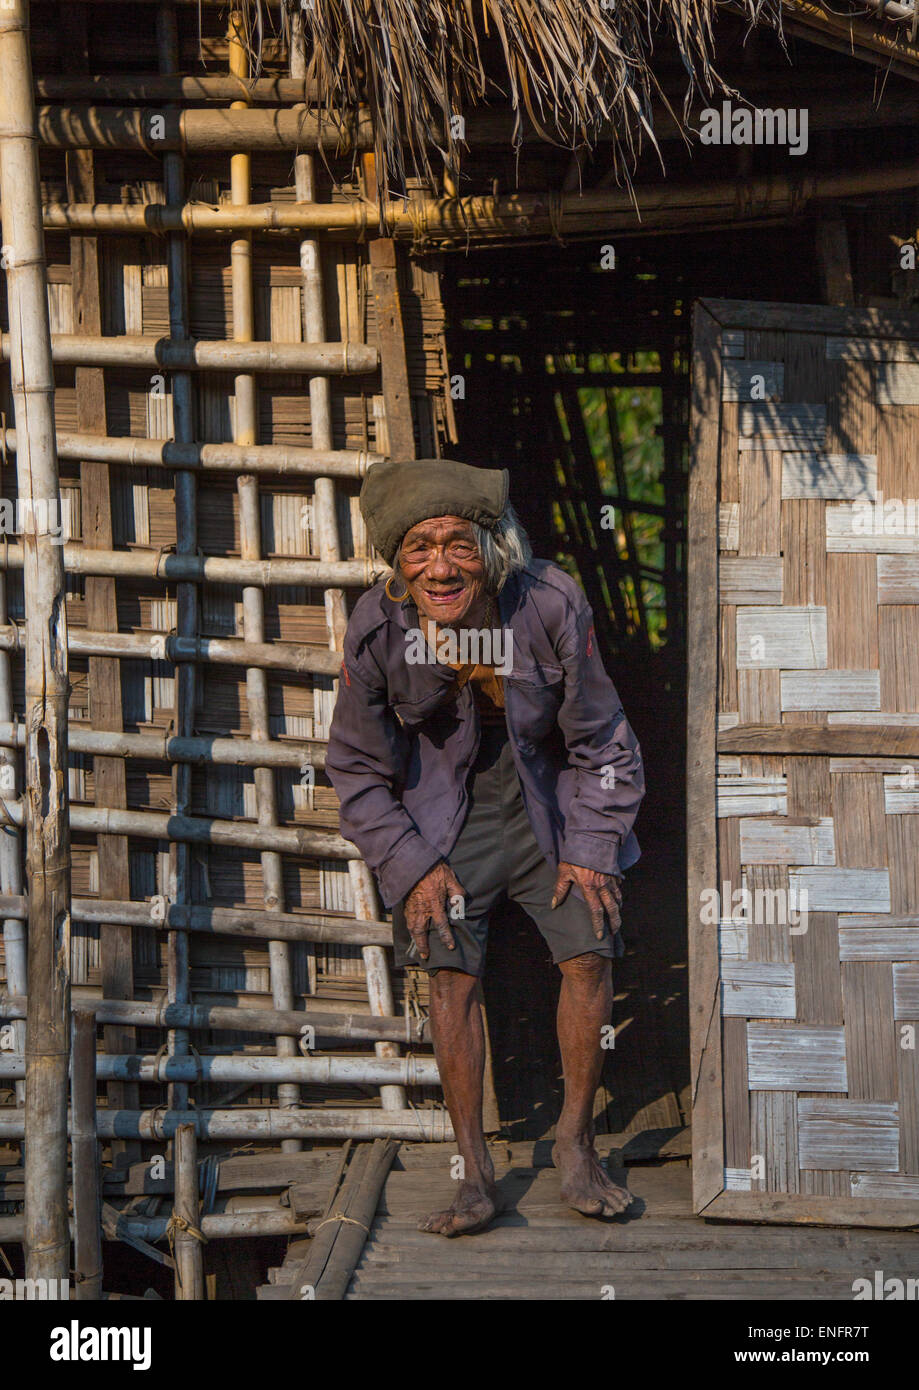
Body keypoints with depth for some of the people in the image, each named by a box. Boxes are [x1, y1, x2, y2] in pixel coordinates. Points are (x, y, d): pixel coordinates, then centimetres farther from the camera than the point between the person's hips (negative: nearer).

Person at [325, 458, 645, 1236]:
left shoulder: (551, 606, -22)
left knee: (590, 957, -9)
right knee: (452, 974, -9)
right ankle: (476, 1173, 1)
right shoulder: (377, 627, -19)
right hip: (445, 815, 0)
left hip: (547, 806, 0)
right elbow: (358, 766, -4)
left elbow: (600, 741, -8)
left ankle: (575, 1143, 9)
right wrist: (410, 864, -9)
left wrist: (591, 847, -10)